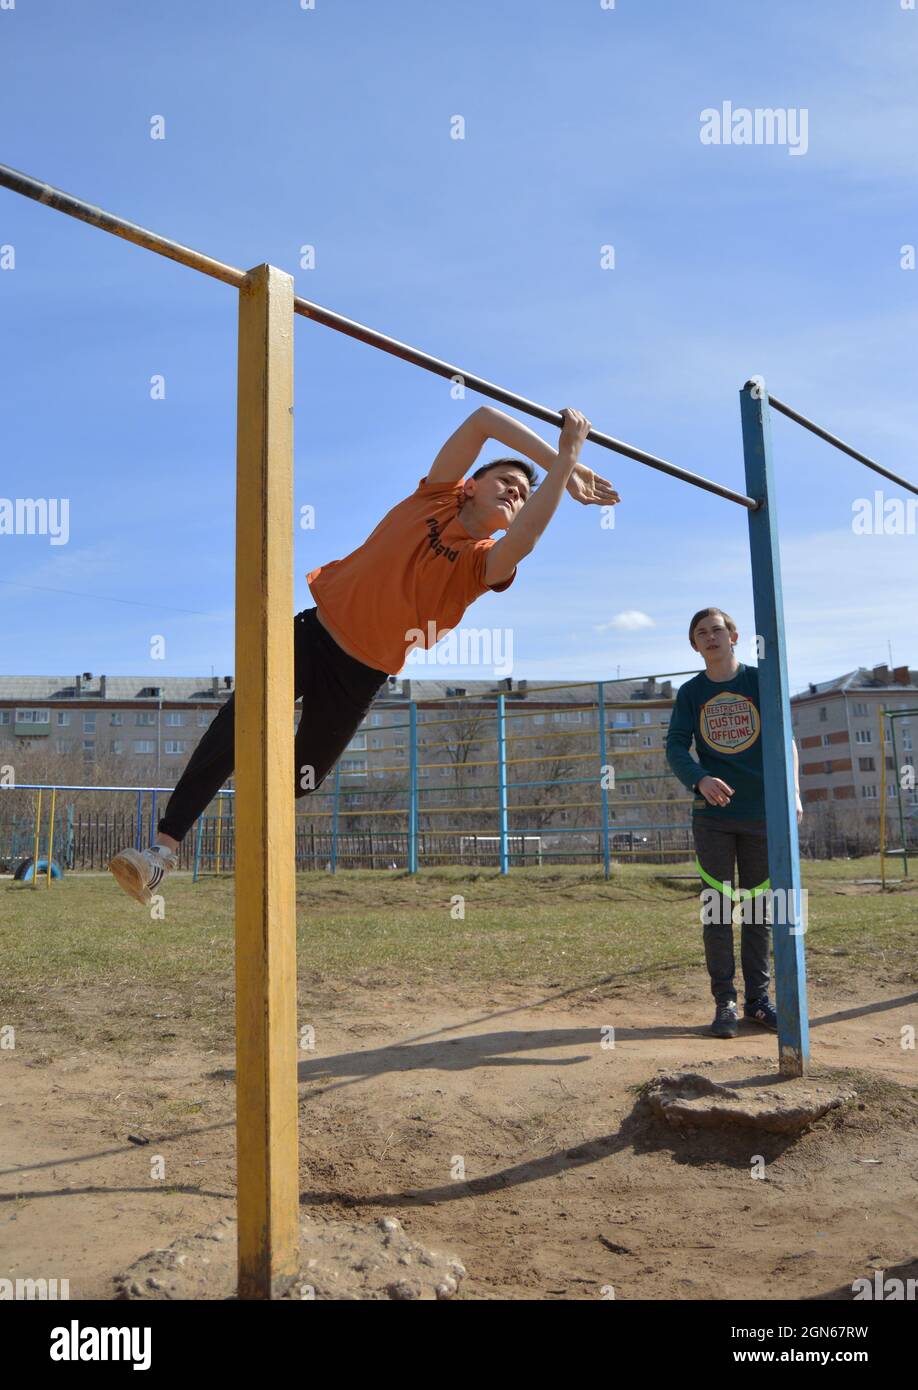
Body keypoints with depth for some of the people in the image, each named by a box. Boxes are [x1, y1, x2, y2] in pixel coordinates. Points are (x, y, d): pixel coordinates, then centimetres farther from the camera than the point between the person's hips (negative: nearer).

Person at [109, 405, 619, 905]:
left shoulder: (483, 562, -3)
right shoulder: (436, 496, 2)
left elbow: (522, 542, -28)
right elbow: (482, 419, -7)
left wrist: (565, 464, -27)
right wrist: (559, 461, -13)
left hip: (361, 675, 0)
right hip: (314, 630, 0)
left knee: (301, 782, 1)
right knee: (236, 722, -19)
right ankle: (163, 846, -16)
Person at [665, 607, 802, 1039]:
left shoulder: (760, 681, 4)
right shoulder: (690, 692, 5)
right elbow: (675, 747, -6)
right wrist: (699, 779, -27)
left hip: (760, 811, 0)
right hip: (712, 814, 0)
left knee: (756, 907, 7)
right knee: (717, 907, 0)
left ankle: (757, 999, 16)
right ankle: (724, 1001, 6)